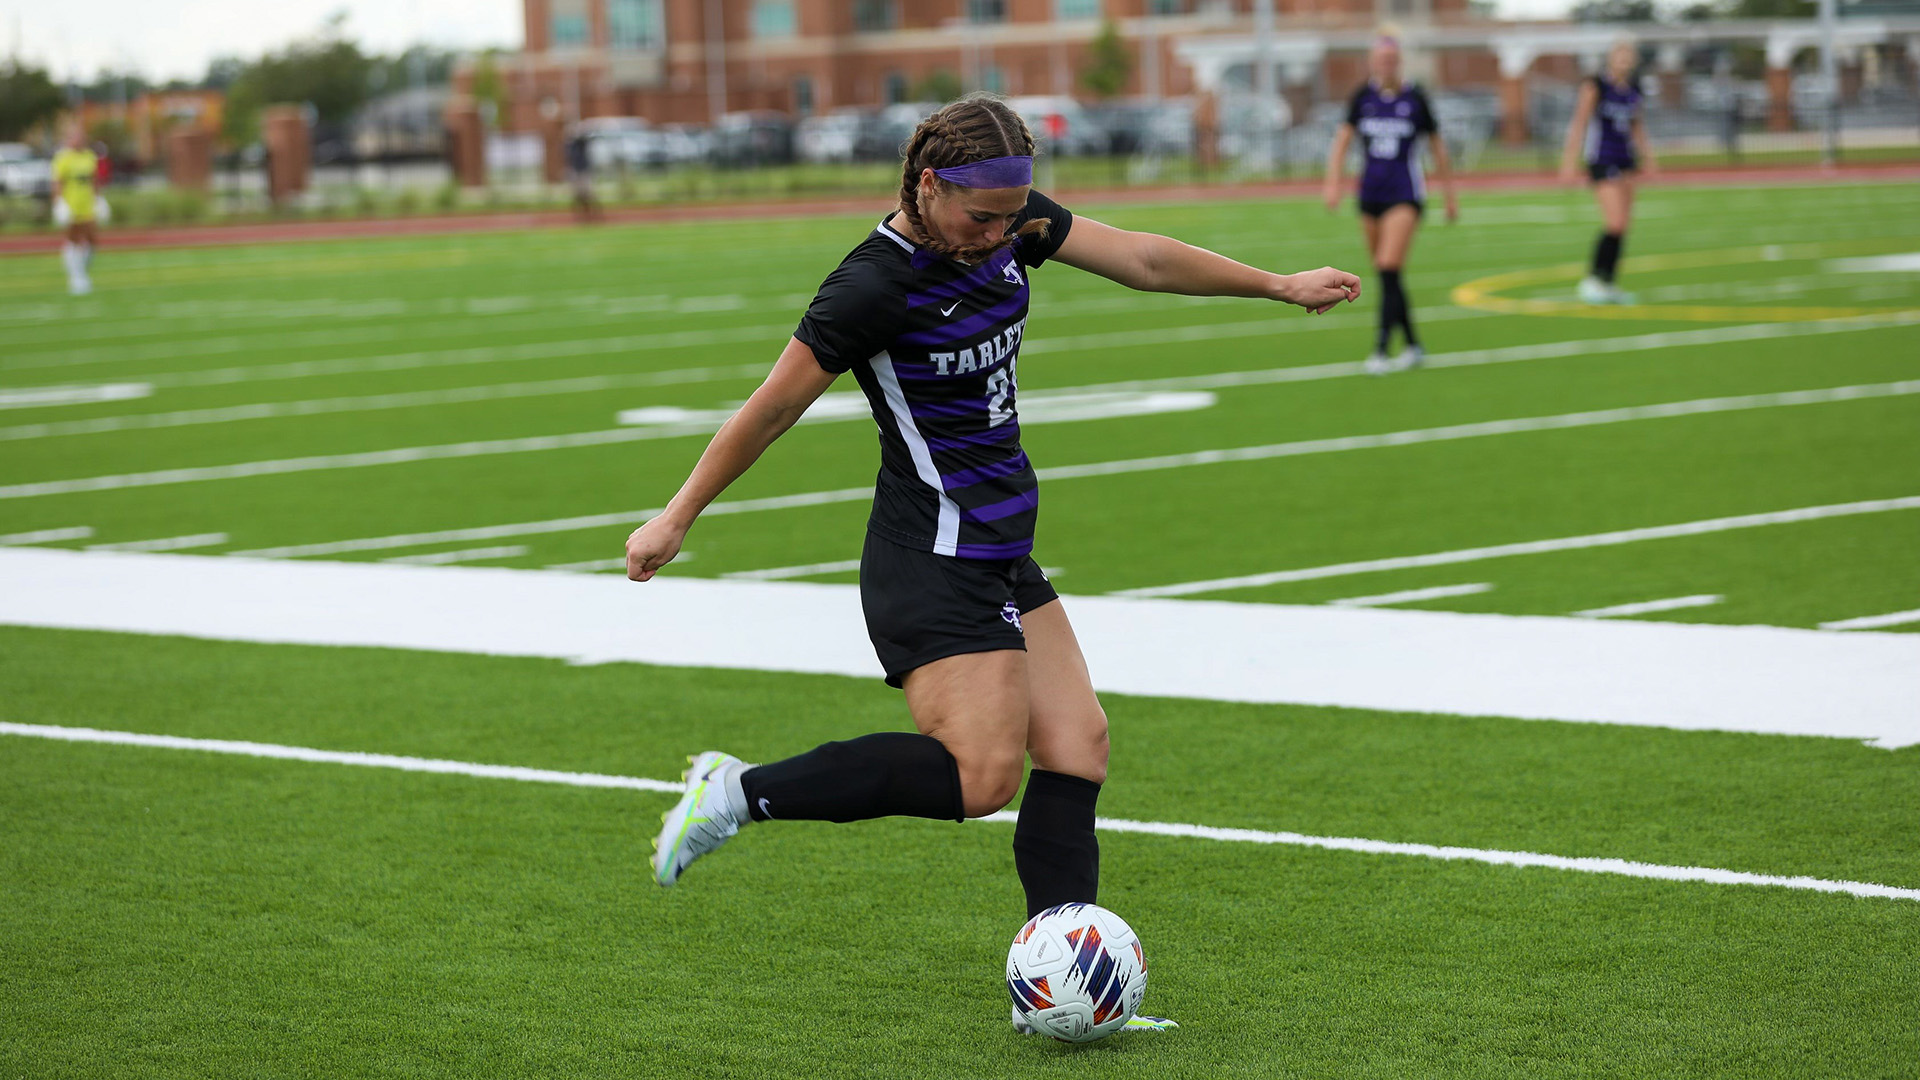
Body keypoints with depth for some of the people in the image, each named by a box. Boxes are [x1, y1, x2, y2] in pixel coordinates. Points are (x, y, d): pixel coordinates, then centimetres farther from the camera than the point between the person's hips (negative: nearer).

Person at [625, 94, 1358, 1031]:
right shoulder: (875, 285, -21)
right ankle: (739, 793, -9)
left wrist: (1280, 286, 17)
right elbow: (770, 410, -12)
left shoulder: (1007, 223, 1)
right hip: (933, 563, -9)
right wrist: (676, 519, -4)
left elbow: (1143, 260, 12)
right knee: (981, 775, -16)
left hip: (1002, 552, 9)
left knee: (1076, 741, 0)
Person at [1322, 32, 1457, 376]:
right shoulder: (1363, 97, 4)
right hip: (1370, 192, 4)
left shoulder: (1415, 98, -4)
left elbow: (1437, 147, 5)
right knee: (1385, 275, 7)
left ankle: (1382, 350, -17)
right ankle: (1412, 345, 19)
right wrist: (1333, 183, -9)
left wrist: (1450, 195, 9)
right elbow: (1342, 141, 4)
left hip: (1405, 193, -4)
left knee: (1389, 268, -17)